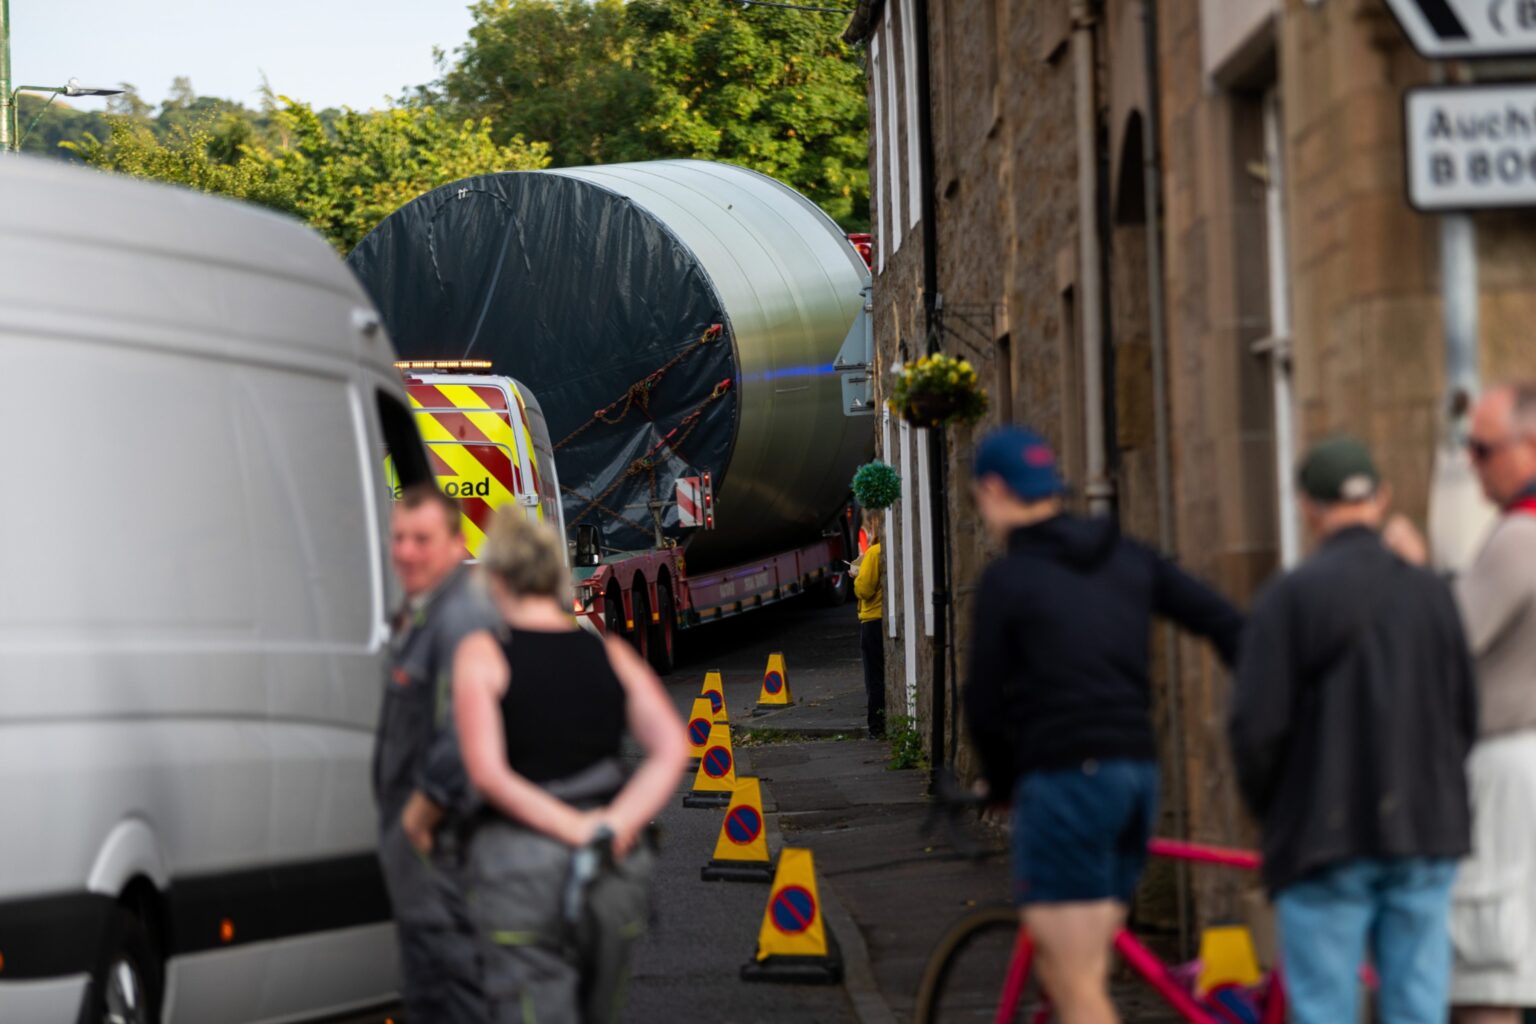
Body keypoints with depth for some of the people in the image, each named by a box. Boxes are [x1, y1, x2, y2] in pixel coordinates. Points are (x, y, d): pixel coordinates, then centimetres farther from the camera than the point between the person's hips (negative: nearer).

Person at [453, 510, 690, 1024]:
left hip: (520, 865, -4)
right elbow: (673, 748, -5)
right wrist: (619, 822, -12)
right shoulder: (611, 654, 7)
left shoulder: (483, 653, -3)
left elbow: (487, 771, -15)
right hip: (613, 875, 5)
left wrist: (576, 829, -13)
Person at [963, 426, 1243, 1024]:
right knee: (1065, 973, 16)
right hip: (1138, 773, 7)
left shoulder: (1009, 578, -5)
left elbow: (985, 702, -3)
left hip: (1064, 775, -7)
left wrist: (1001, 780, 14)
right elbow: (1225, 624, 8)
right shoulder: (1126, 559, 14)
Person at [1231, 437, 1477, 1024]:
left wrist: (1267, 807, 7)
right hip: (1425, 836, 4)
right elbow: (1466, 717, 7)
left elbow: (1257, 726, -11)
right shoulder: (1431, 595, 4)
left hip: (1327, 842, -4)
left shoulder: (1291, 598, -8)